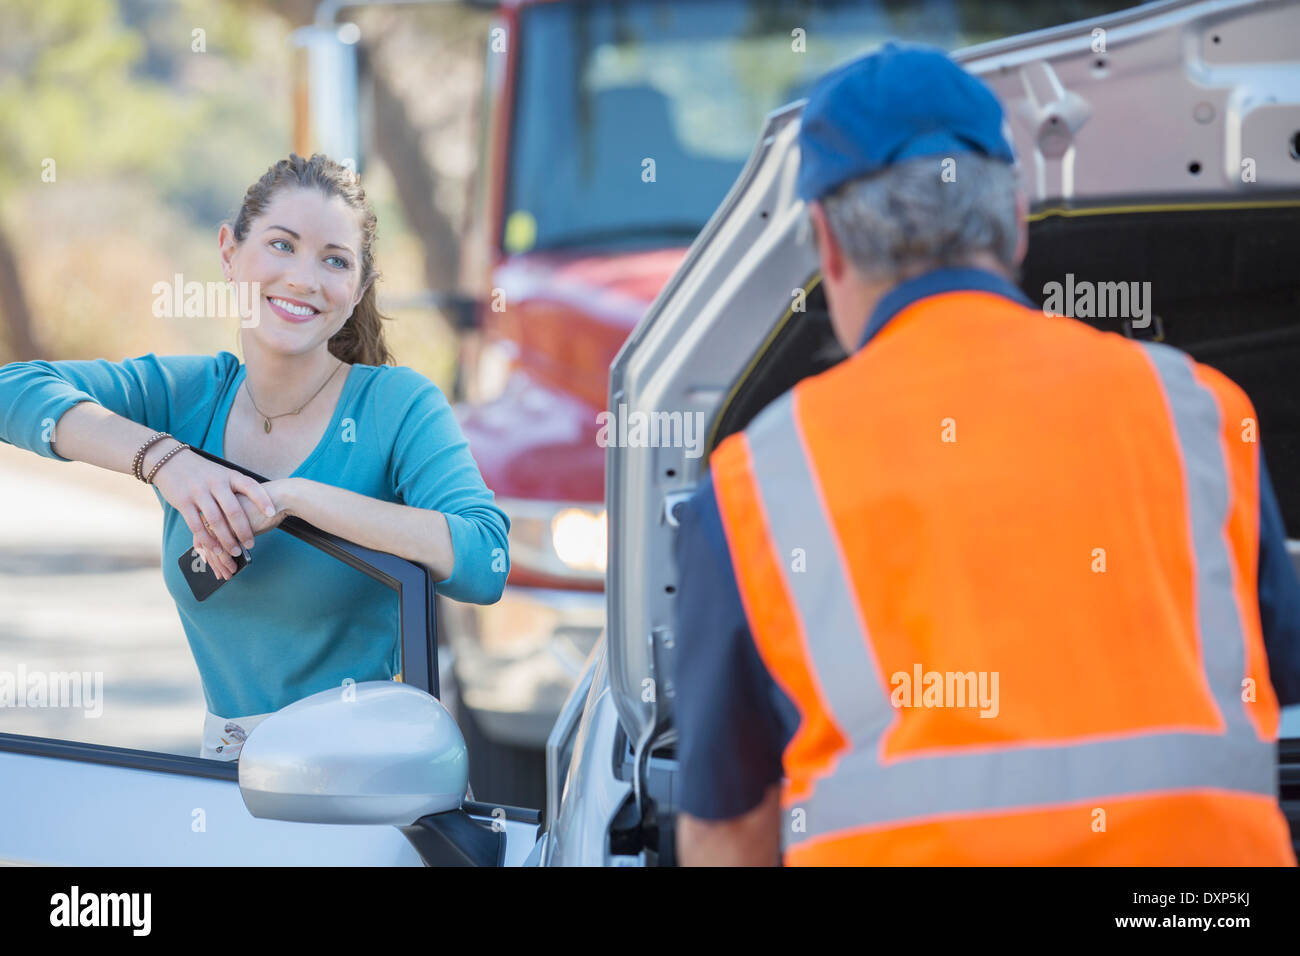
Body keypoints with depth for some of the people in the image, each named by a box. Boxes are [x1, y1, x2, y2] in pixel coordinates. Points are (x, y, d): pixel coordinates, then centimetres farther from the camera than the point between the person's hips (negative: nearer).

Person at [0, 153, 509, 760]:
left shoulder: (399, 405, -3)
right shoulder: (186, 396, 8)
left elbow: (485, 562, -19)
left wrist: (296, 497, -22)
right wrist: (163, 459, -18)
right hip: (231, 770, 4)